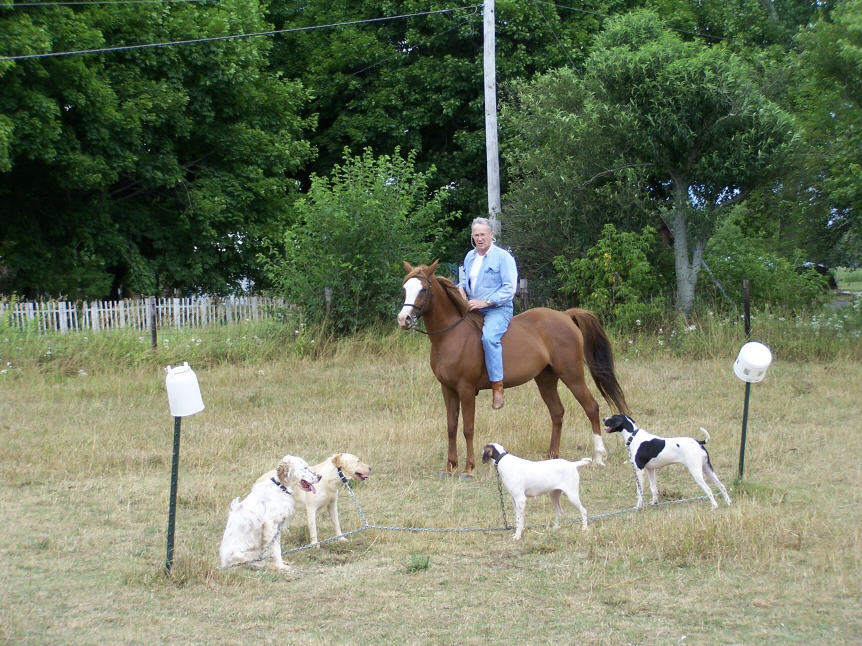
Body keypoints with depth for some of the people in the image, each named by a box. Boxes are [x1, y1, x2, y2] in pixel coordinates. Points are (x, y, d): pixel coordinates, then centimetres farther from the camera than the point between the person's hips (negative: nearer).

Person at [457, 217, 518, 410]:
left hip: (498, 309, -8)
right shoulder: (470, 257, 13)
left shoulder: (503, 257, -8)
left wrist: (485, 302, -21)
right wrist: (461, 287, 5)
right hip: (472, 308, 8)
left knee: (489, 336, -34)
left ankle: (497, 386, -33)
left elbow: (509, 289, -13)